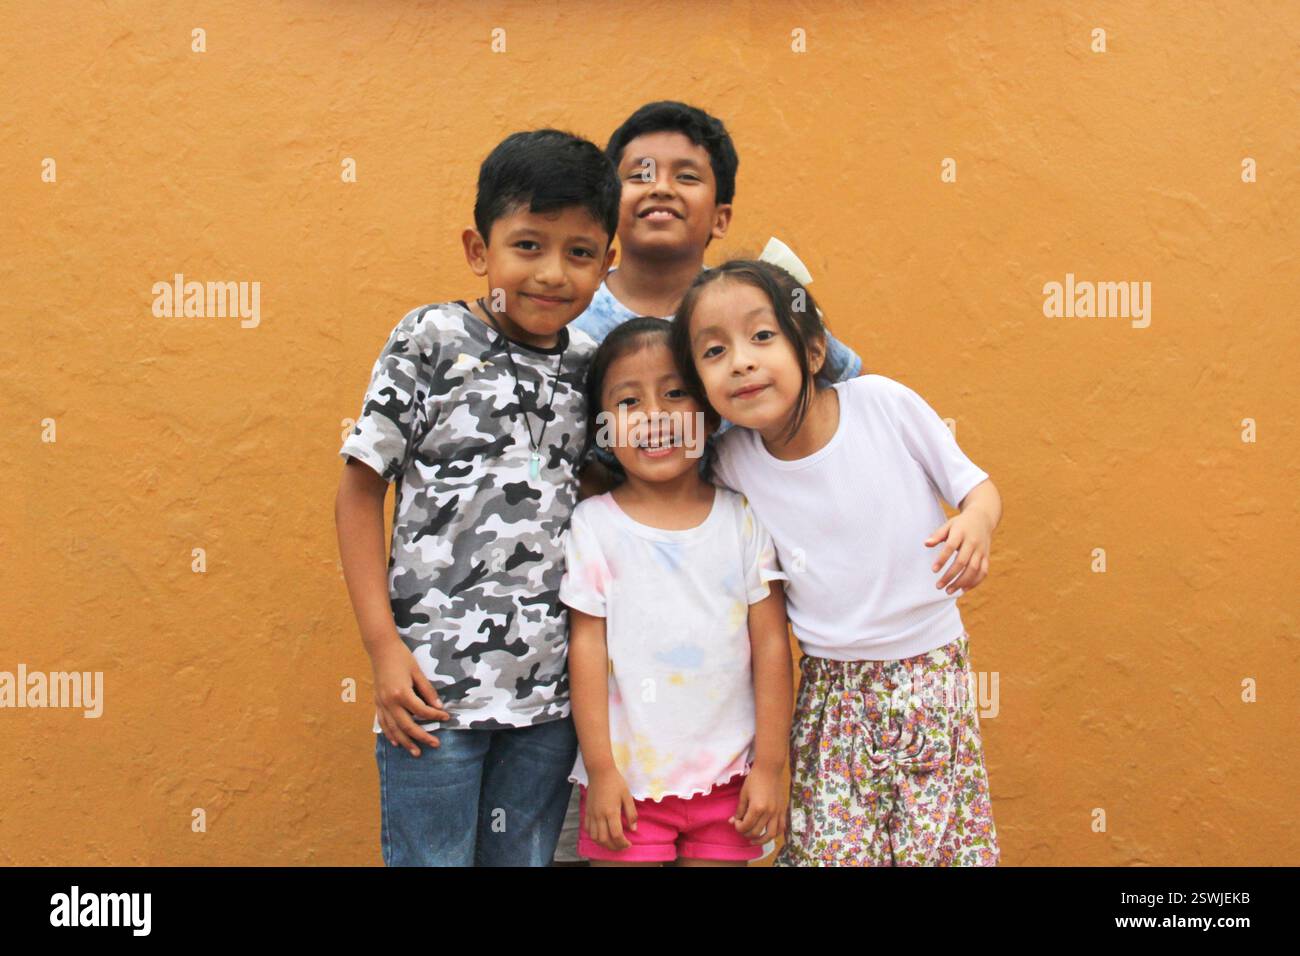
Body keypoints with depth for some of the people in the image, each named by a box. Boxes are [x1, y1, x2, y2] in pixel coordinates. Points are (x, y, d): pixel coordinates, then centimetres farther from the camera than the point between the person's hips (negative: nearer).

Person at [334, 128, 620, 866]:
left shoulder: (590, 366, 5)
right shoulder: (432, 340, -6)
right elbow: (361, 488, -5)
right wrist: (383, 644, -10)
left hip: (550, 690, 5)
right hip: (436, 684, -4)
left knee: (524, 858, 17)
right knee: (433, 856, 6)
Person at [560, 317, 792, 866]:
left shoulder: (744, 519, 0)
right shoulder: (594, 524, -4)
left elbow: (771, 644, 0)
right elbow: (587, 648, -4)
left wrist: (770, 766, -1)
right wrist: (601, 770, -5)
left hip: (728, 779, 1)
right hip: (628, 782, -1)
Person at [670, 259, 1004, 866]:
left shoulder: (884, 402, -14)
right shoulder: (733, 463, -9)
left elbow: (974, 484, -3)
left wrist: (977, 519, -25)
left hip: (931, 672, -1)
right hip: (831, 688, 1)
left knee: (939, 845, 5)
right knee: (830, 847, 3)